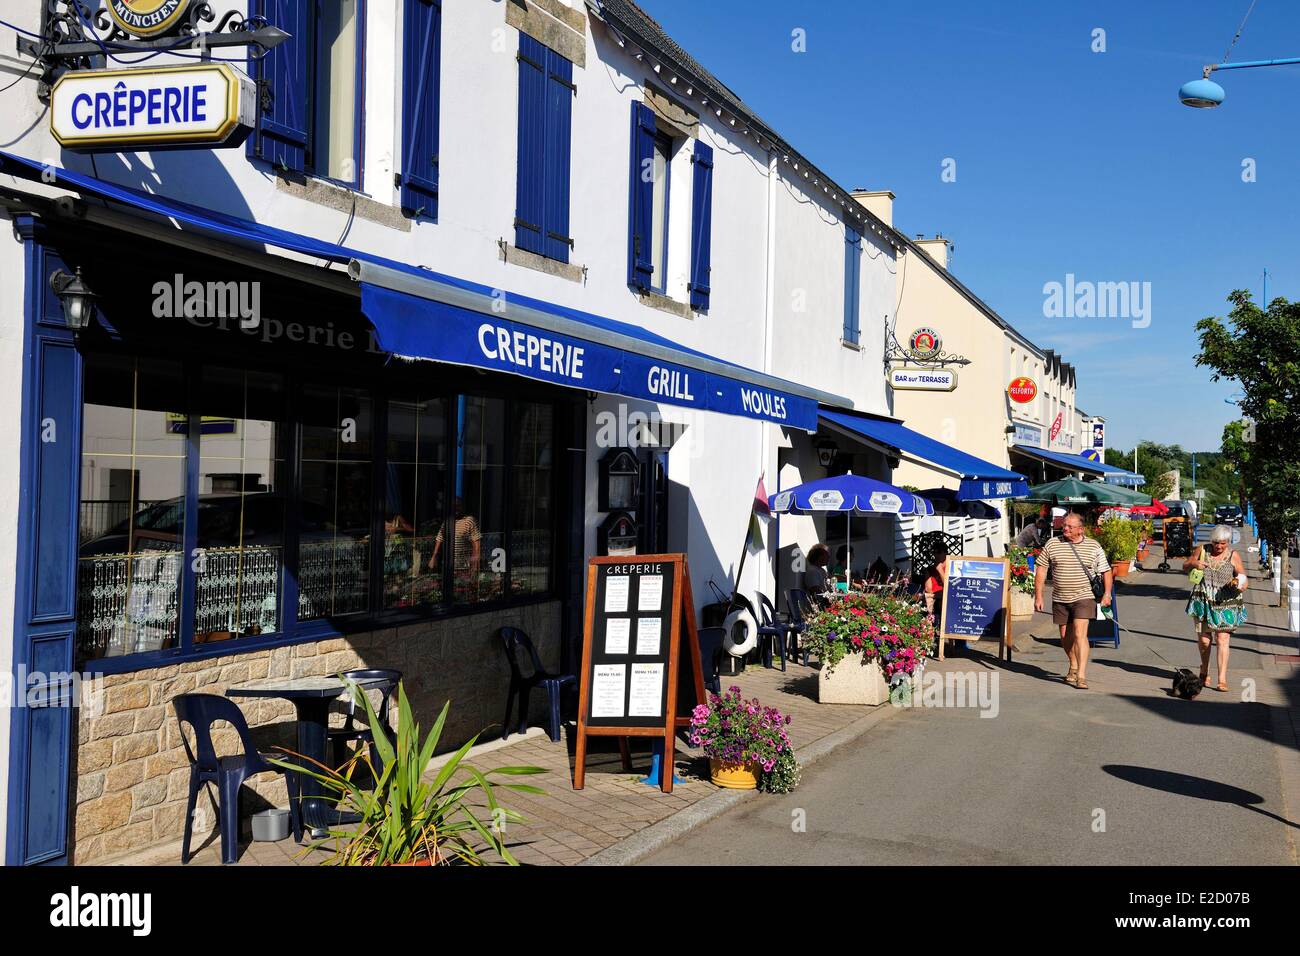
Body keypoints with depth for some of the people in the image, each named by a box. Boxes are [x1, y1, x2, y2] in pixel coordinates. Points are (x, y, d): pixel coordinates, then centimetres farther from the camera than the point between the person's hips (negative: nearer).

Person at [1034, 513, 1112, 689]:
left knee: (1080, 634, -16)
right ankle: (1073, 666, 36)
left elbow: (1106, 571, 7)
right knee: (1065, 637, 13)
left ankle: (1081, 675, -18)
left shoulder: (1093, 547, 1)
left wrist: (1107, 593, -6)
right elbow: (1041, 569, 4)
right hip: (1060, 599, 3)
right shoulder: (1052, 545, 2)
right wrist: (1038, 596, -2)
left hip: (1083, 597, -3)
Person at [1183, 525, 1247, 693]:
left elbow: (1243, 578, 1)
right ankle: (1205, 671, 30)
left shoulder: (1233, 556, -1)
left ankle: (1222, 680, -8)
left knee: (1222, 639, -10)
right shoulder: (1202, 551, 4)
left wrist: (1239, 584, -22)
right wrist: (1194, 564, -9)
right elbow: (1185, 566, 13)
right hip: (1203, 602, 2)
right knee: (1204, 640, 3)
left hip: (1225, 605, -2)